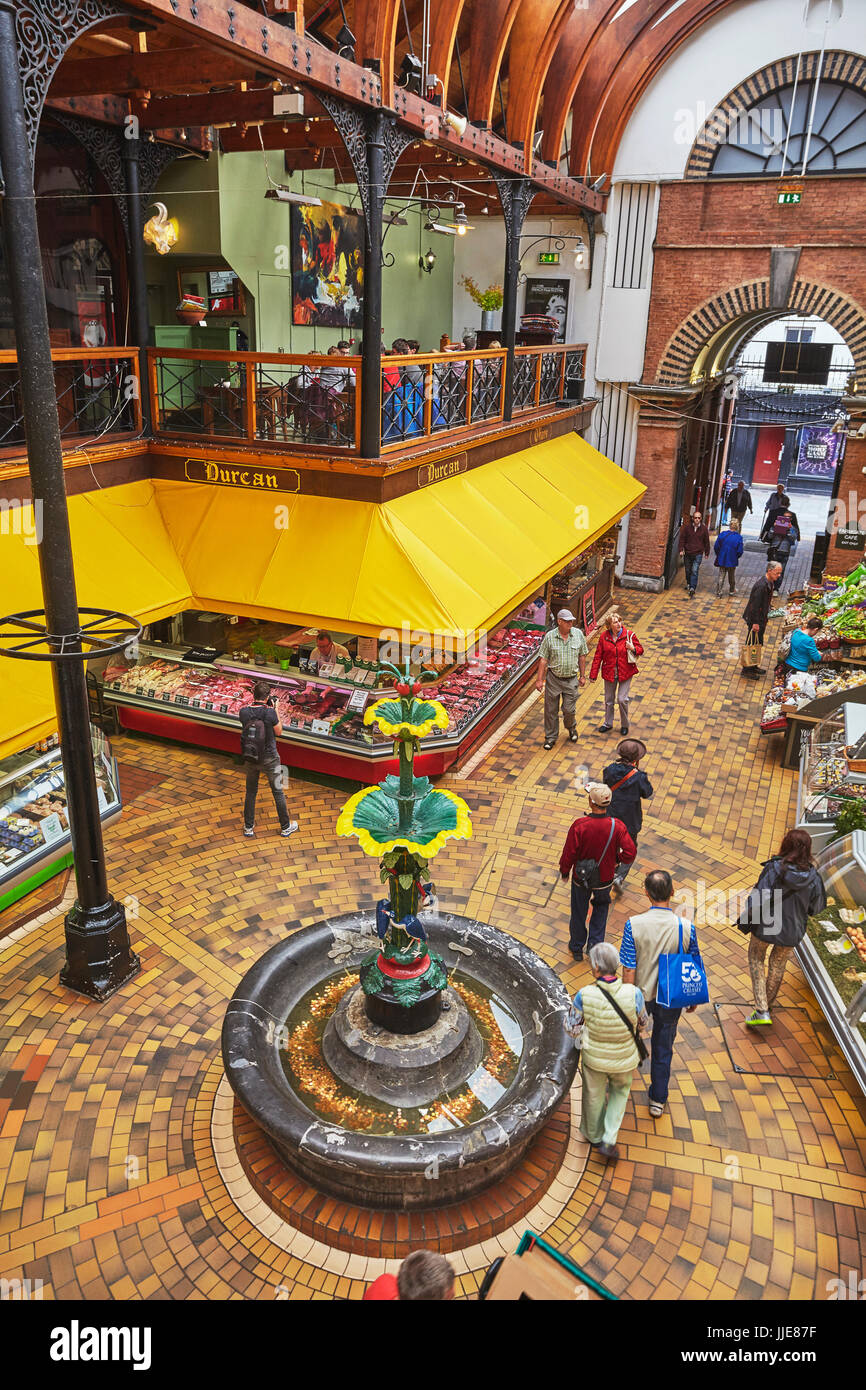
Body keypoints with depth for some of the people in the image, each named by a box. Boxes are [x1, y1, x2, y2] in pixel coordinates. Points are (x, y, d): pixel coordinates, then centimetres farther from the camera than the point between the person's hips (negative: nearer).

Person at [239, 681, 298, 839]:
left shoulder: (243, 712, -13)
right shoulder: (270, 712, -23)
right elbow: (278, 732, -7)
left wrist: (254, 704, 5)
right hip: (269, 759, -3)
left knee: (250, 792, 19)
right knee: (278, 792, 13)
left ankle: (249, 827, 28)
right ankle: (285, 827, 26)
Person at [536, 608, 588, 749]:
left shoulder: (578, 634, -2)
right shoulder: (549, 636, -8)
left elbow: (582, 656, 7)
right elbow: (543, 659, -5)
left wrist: (582, 676, 7)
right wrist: (540, 680, -7)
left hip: (571, 679, 1)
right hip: (553, 678, -1)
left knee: (569, 710, 4)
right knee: (551, 710, 7)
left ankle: (571, 728, 37)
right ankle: (550, 737, 23)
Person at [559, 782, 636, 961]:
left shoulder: (579, 825, -28)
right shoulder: (617, 826, -22)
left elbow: (569, 854, -20)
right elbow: (630, 853, -21)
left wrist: (564, 871, -1)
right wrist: (617, 858, 1)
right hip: (605, 879, 1)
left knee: (579, 913, 22)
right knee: (600, 909, 29)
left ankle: (576, 948, 40)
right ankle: (595, 946, 30)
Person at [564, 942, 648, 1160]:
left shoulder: (584, 996, -28)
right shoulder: (633, 993, -28)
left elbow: (572, 1030, -14)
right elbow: (643, 1024, -9)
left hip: (594, 1058, 0)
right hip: (624, 1059, 0)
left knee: (594, 1096, 27)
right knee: (620, 1092, 31)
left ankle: (594, 1136, 51)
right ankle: (608, 1141, 28)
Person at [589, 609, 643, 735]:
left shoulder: (629, 635, -9)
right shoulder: (603, 636, -6)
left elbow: (640, 650, 3)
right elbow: (598, 656, -1)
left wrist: (633, 648, -21)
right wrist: (593, 674, 0)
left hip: (625, 673, -2)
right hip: (609, 673, 2)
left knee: (622, 699, -4)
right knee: (608, 699, 14)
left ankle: (624, 725, 18)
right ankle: (608, 723, 34)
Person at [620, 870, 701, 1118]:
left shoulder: (634, 925, -24)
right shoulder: (686, 927, -20)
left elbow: (629, 970, -17)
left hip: (641, 994, 0)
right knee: (663, 1048, 19)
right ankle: (658, 1100, 31)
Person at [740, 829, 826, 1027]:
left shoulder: (774, 868, -22)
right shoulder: (813, 877, -11)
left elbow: (759, 897, -21)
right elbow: (816, 908, 0)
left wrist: (745, 914, -7)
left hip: (765, 926, -3)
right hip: (792, 931, 3)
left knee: (756, 960, 18)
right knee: (778, 966, 24)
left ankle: (761, 1011, 8)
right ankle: (768, 1003, 41)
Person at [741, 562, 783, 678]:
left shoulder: (770, 583, 4)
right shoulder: (761, 586, -27)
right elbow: (755, 605, -26)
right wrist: (755, 623, -23)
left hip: (761, 618, 10)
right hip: (755, 620, -10)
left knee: (758, 644, 19)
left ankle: (753, 666, 32)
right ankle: (747, 669, 13)